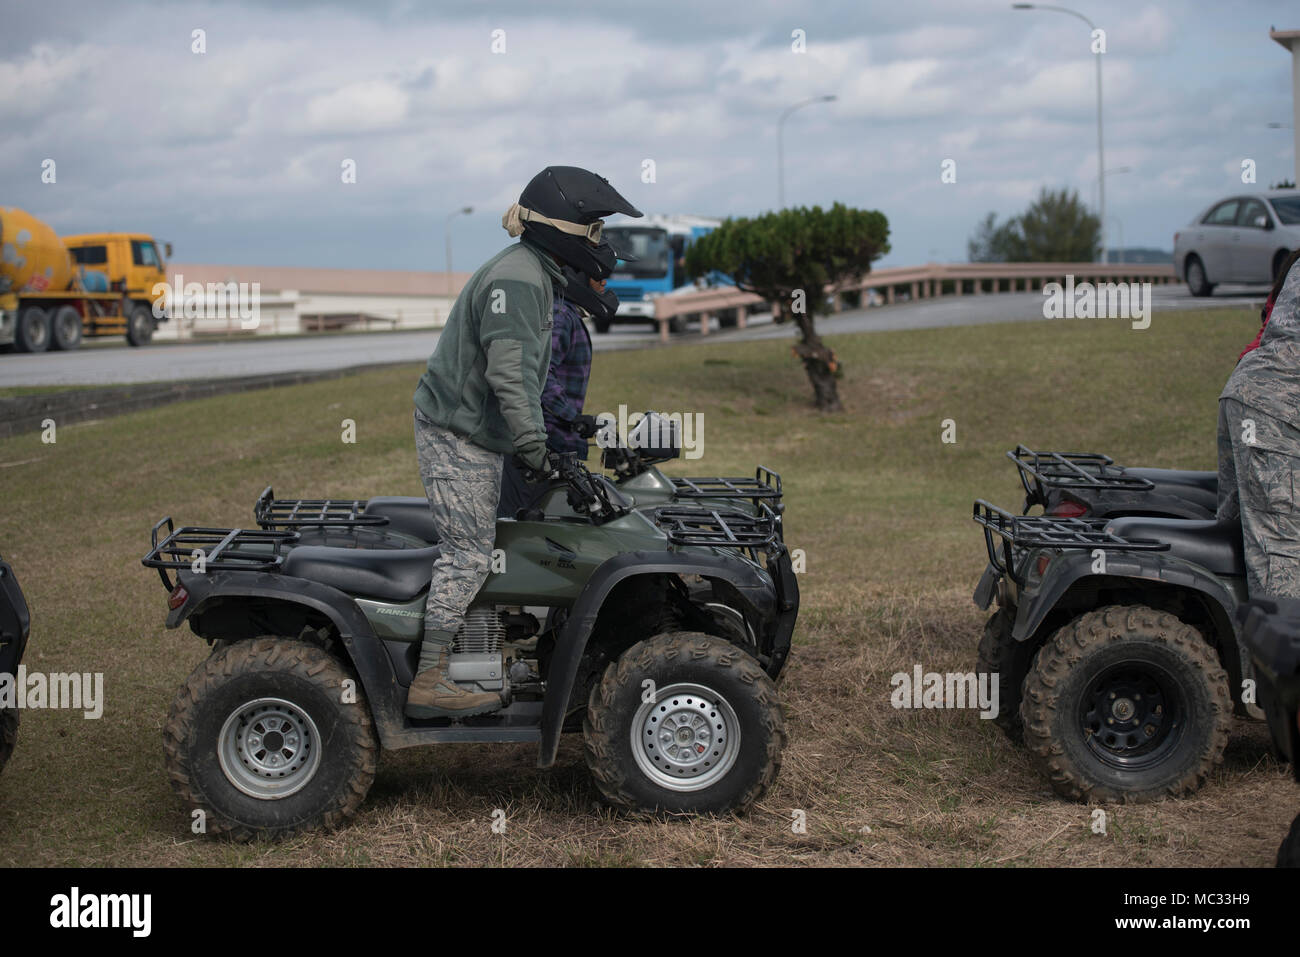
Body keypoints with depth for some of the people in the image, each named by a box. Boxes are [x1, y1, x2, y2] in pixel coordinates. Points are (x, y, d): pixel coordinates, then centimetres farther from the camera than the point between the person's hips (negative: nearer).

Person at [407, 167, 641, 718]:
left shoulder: (532, 274, 15)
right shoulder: (517, 279, -20)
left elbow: (525, 374, 24)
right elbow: (510, 374, -28)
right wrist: (535, 447, -28)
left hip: (474, 432, 11)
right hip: (456, 432, -11)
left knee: (471, 551, 15)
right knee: (468, 556, -9)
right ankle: (429, 683, -6)